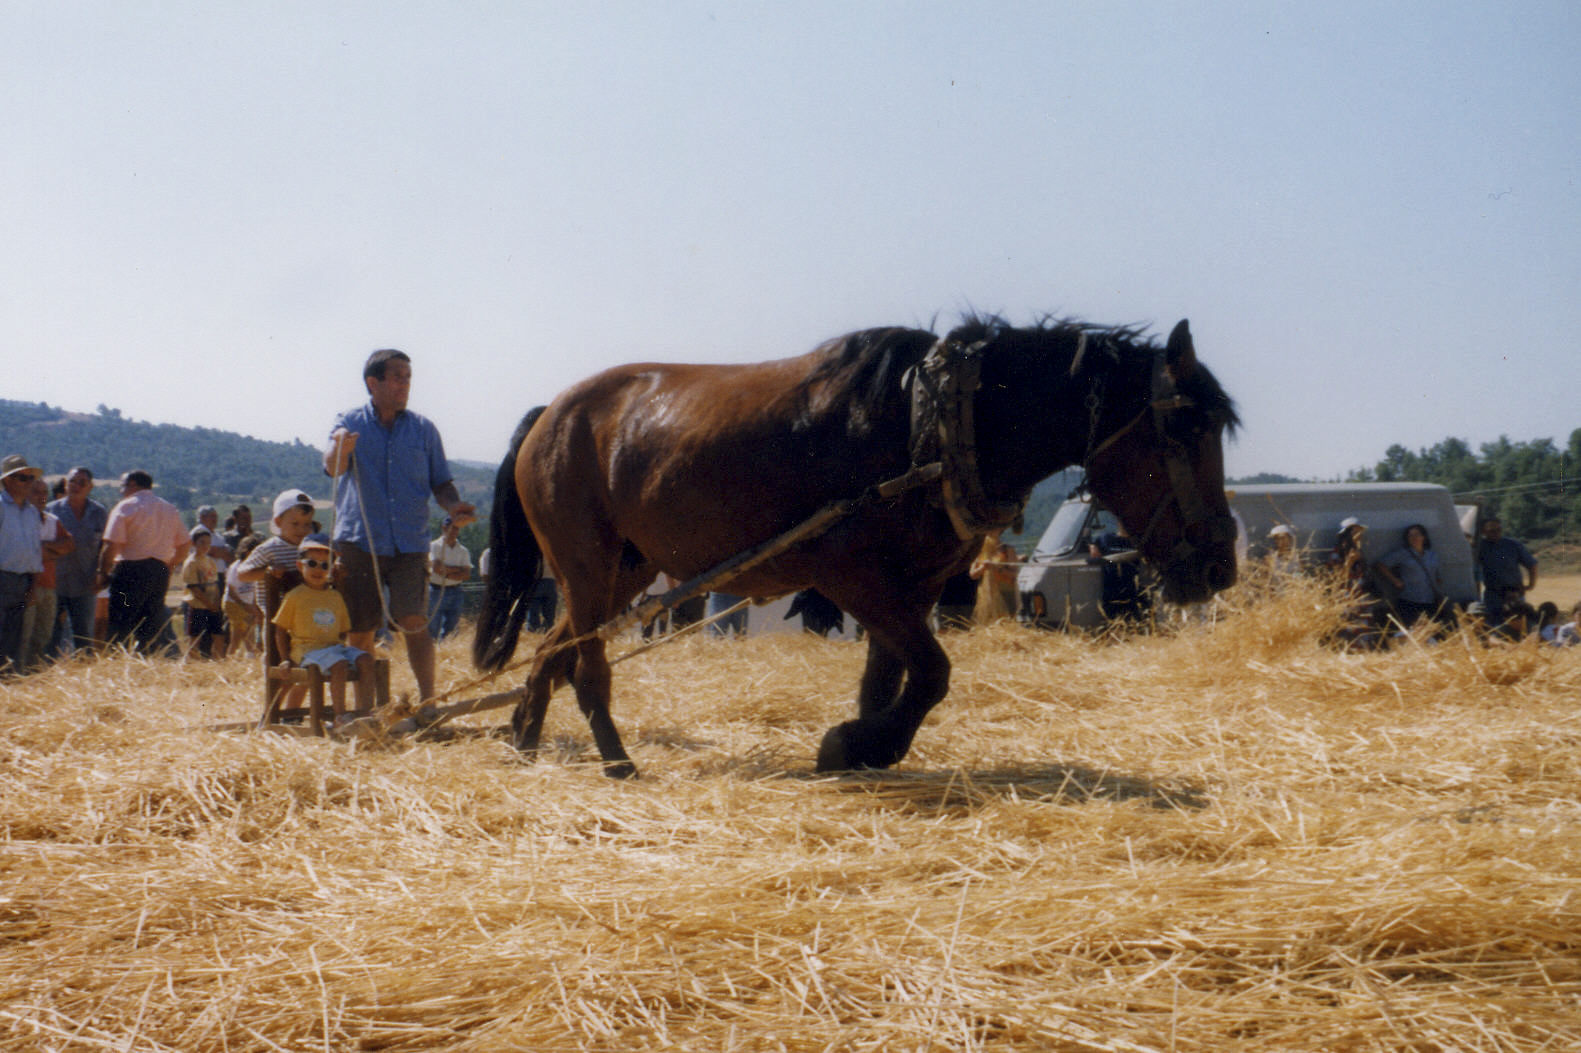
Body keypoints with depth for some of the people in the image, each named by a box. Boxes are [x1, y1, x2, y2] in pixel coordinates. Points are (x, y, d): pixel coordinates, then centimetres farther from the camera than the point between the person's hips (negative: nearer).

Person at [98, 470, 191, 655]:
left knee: (119, 626, -5)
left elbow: (112, 546, -12)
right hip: (161, 573, 6)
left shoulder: (125, 507, -4)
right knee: (150, 628, 10)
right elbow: (185, 544, 14)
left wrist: (103, 573, -1)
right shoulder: (170, 509, 15)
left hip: (131, 571, -6)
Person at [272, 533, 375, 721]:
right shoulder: (295, 597, 1)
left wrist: (338, 646, 4)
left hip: (334, 646, 6)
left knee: (365, 660, -19)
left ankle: (364, 709, -22)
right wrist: (286, 658, -3)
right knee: (339, 665, -33)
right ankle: (339, 715, -28)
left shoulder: (335, 596, 16)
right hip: (307, 649, -6)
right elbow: (280, 629, 4)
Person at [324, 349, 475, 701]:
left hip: (410, 543, 1)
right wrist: (340, 449, -39)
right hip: (359, 542, -1)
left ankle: (428, 701, -7)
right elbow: (333, 468, -15)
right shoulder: (349, 423, 3)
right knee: (360, 630, 3)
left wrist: (453, 507, -9)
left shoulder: (423, 429, 10)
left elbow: (441, 482, 13)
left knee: (414, 622, -13)